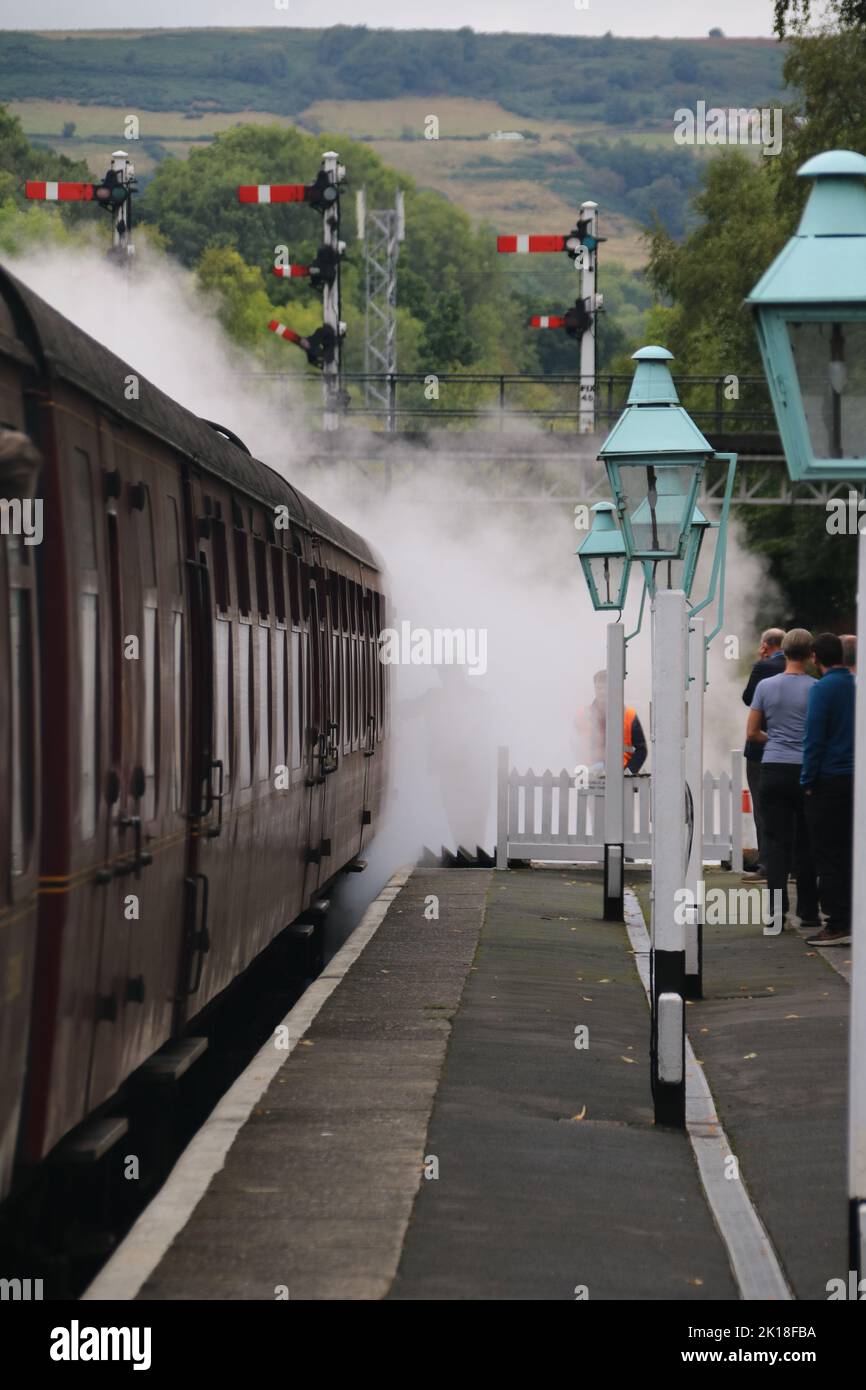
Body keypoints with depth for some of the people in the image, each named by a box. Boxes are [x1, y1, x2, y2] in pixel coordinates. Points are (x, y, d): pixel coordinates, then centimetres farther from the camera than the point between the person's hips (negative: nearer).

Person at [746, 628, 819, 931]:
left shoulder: (766, 686, 1)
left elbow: (752, 733, 4)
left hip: (773, 769, 1)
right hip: (806, 770, -1)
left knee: (777, 841, 2)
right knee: (806, 843, 8)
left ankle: (777, 908, -8)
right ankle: (808, 912, 12)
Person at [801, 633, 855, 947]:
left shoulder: (822, 689, -12)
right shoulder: (856, 686, 8)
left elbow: (814, 739, -15)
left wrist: (808, 781, -7)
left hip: (829, 780, -6)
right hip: (855, 779, 6)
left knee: (827, 856, -2)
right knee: (848, 853, 12)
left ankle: (837, 926, -4)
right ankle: (851, 922, 13)